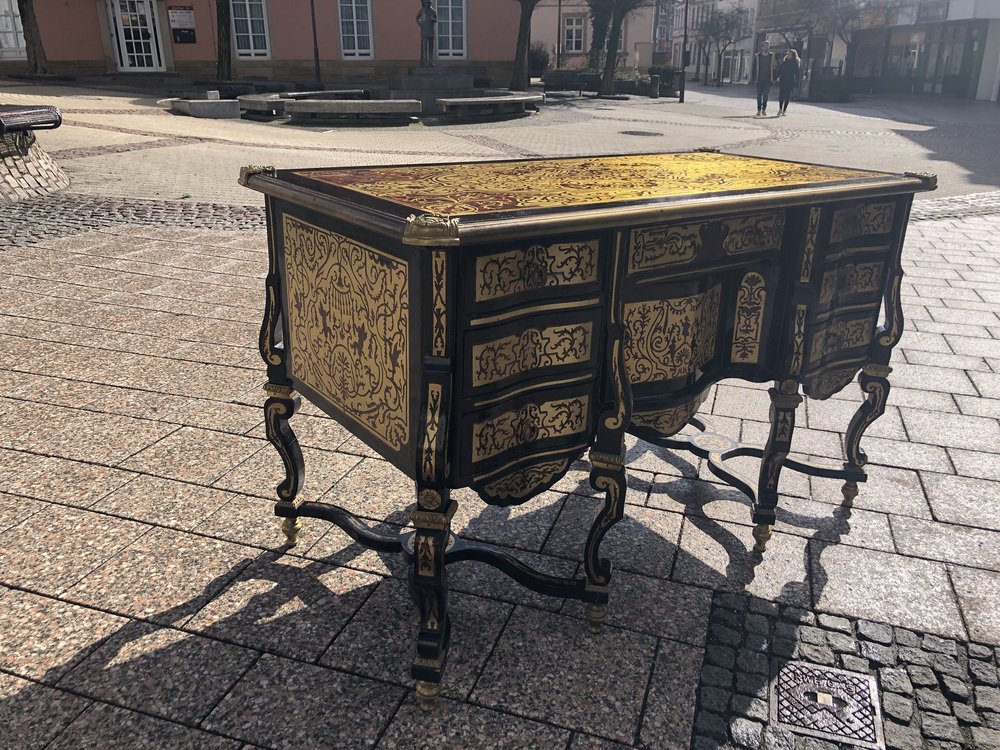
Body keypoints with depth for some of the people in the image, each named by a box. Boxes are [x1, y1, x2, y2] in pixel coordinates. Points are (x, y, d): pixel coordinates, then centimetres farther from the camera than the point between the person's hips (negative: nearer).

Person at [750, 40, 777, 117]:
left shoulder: (772, 56, 3)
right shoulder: (757, 56, 2)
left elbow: (775, 67, 5)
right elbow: (753, 68, 2)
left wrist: (774, 78, -2)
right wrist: (753, 79, -4)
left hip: (768, 79, 0)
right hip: (759, 79, 0)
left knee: (765, 95, 2)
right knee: (759, 95, 1)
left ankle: (764, 109, 10)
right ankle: (759, 110, 7)